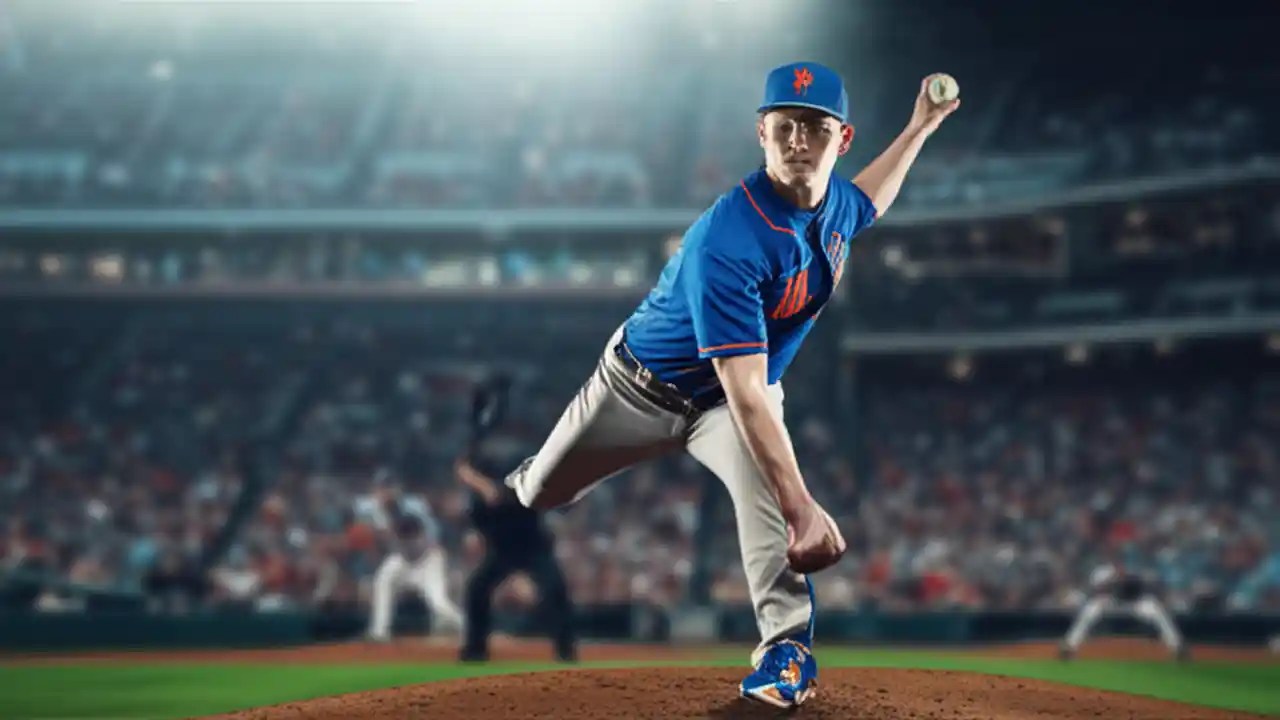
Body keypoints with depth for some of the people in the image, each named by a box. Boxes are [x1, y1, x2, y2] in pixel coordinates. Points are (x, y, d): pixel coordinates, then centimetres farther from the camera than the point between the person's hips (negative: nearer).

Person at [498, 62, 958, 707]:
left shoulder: (837, 203, -14)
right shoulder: (726, 244, -39)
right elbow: (744, 397, -45)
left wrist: (920, 127, 11)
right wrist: (803, 509, -52)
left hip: (742, 391, 4)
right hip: (644, 385, -3)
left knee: (763, 480, -32)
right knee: (540, 494, 18)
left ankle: (788, 646, -27)